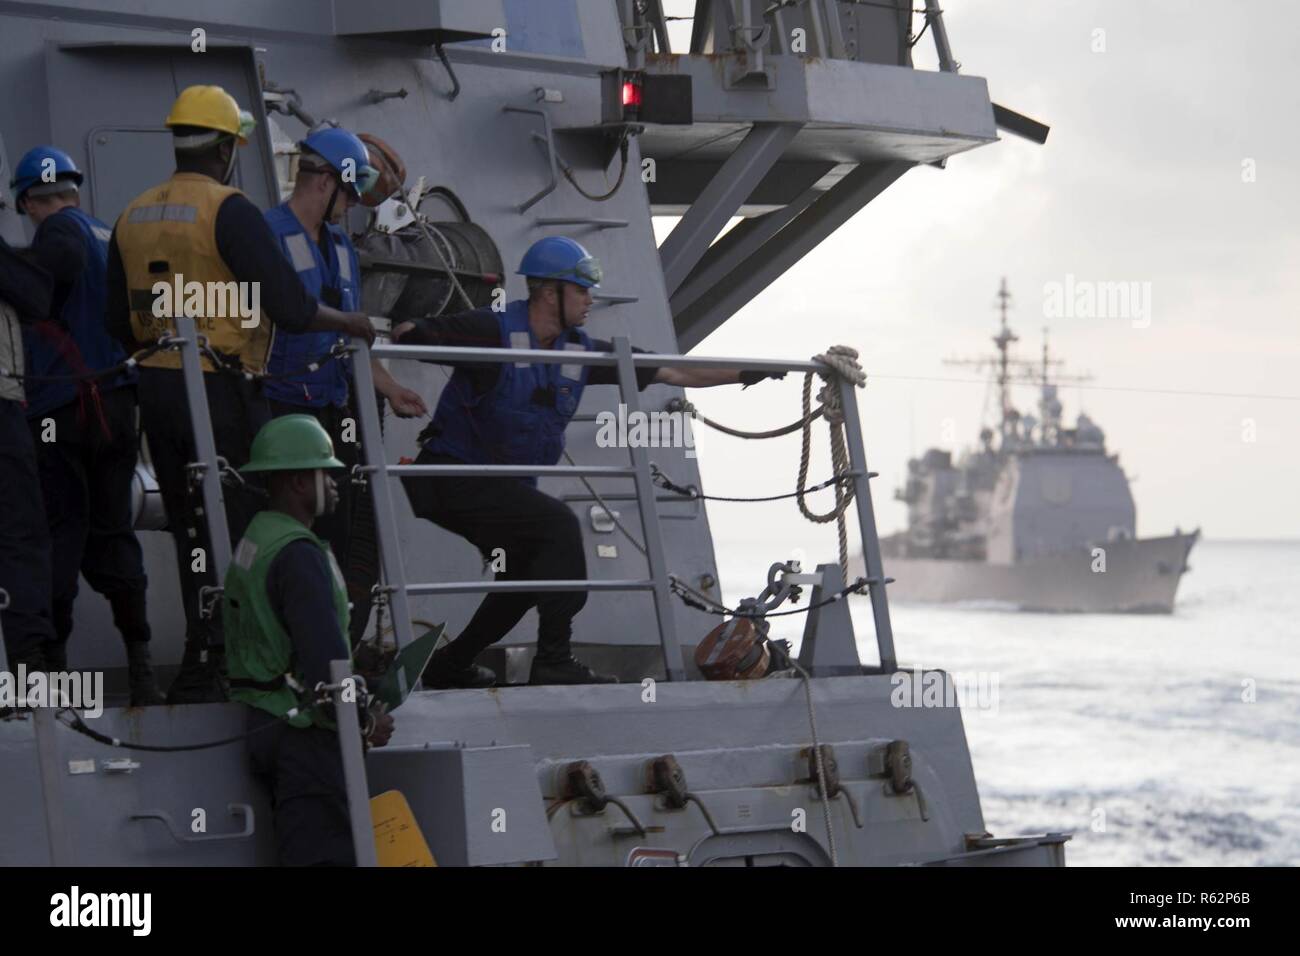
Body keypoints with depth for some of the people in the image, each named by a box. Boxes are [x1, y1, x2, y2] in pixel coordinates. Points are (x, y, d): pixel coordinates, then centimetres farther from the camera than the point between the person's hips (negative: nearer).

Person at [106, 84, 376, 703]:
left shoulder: (133, 216, 9)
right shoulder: (228, 211, -13)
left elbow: (120, 322, 16)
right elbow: (290, 308, -18)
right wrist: (349, 323, 0)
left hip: (156, 391, 7)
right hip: (220, 394, -7)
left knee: (192, 532, 16)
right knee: (235, 533, -1)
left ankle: (209, 658, 25)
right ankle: (203, 669, -4)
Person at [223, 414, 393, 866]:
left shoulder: (252, 542, 16)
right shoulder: (298, 554, -17)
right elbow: (324, 654, -23)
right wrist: (364, 722, -8)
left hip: (266, 722, 10)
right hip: (302, 729, -10)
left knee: (301, 849, 12)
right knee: (326, 852, -12)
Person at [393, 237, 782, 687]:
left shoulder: (581, 351, 2)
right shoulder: (492, 332, -18)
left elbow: (671, 373, 6)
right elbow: (411, 335, -22)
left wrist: (745, 374, 4)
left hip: (507, 483, 9)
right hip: (455, 476, -9)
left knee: (527, 577, 18)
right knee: (558, 524, -24)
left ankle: (451, 665, 34)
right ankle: (554, 662, -20)